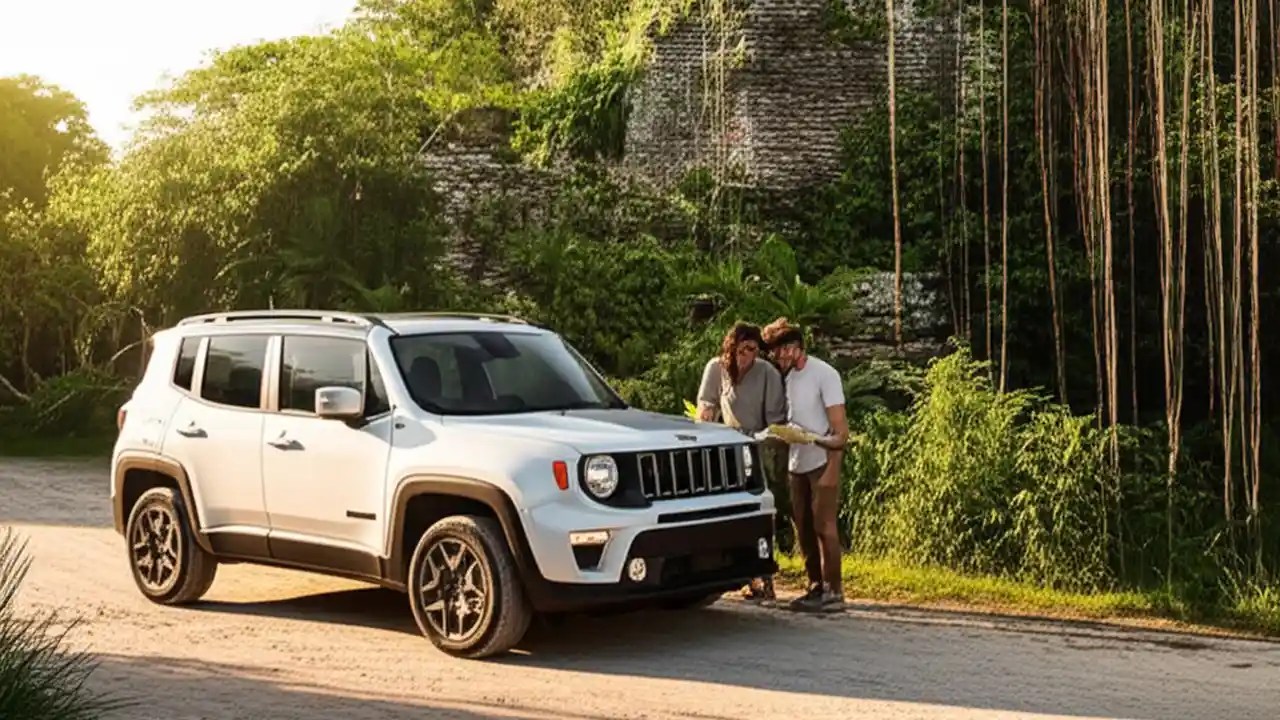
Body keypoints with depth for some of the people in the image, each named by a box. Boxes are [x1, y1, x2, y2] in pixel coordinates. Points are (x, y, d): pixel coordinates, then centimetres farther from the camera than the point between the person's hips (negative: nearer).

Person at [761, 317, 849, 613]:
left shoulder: (823, 374, -11)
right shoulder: (786, 376, 8)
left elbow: (840, 428, -13)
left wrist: (832, 468, -19)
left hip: (821, 463, -7)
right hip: (796, 464, 7)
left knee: (824, 527, -6)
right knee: (803, 529, 10)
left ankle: (834, 592, -1)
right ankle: (816, 587, 19)